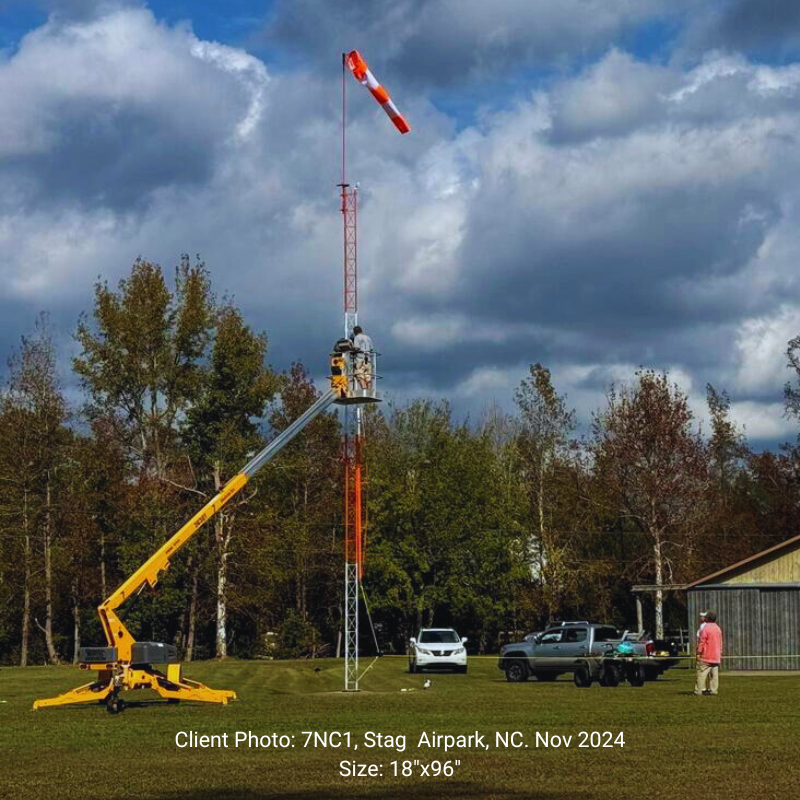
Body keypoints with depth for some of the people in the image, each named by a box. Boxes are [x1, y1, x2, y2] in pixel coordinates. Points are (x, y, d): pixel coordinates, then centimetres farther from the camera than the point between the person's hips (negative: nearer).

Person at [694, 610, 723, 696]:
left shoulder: (705, 628, -11)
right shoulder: (718, 628, 12)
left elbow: (702, 641, -13)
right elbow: (720, 643, 17)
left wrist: (699, 652, -9)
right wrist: (720, 654, 23)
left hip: (706, 656, -7)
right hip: (716, 656, 7)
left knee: (702, 672, -5)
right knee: (714, 673, 5)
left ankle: (699, 690, -7)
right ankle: (713, 689, 2)